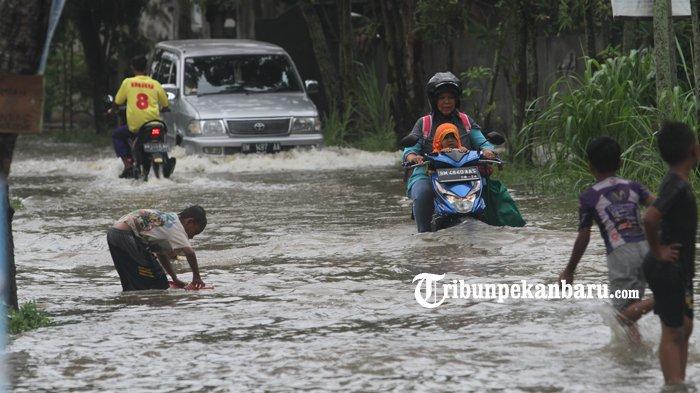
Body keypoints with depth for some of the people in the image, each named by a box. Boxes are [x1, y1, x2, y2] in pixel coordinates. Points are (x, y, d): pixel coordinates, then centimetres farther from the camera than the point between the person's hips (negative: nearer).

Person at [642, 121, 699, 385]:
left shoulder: (675, 182, 8)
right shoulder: (677, 186, -23)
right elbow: (650, 218, -36)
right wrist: (658, 251, -23)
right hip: (669, 268, -10)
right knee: (672, 333, -5)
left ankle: (677, 384, 23)